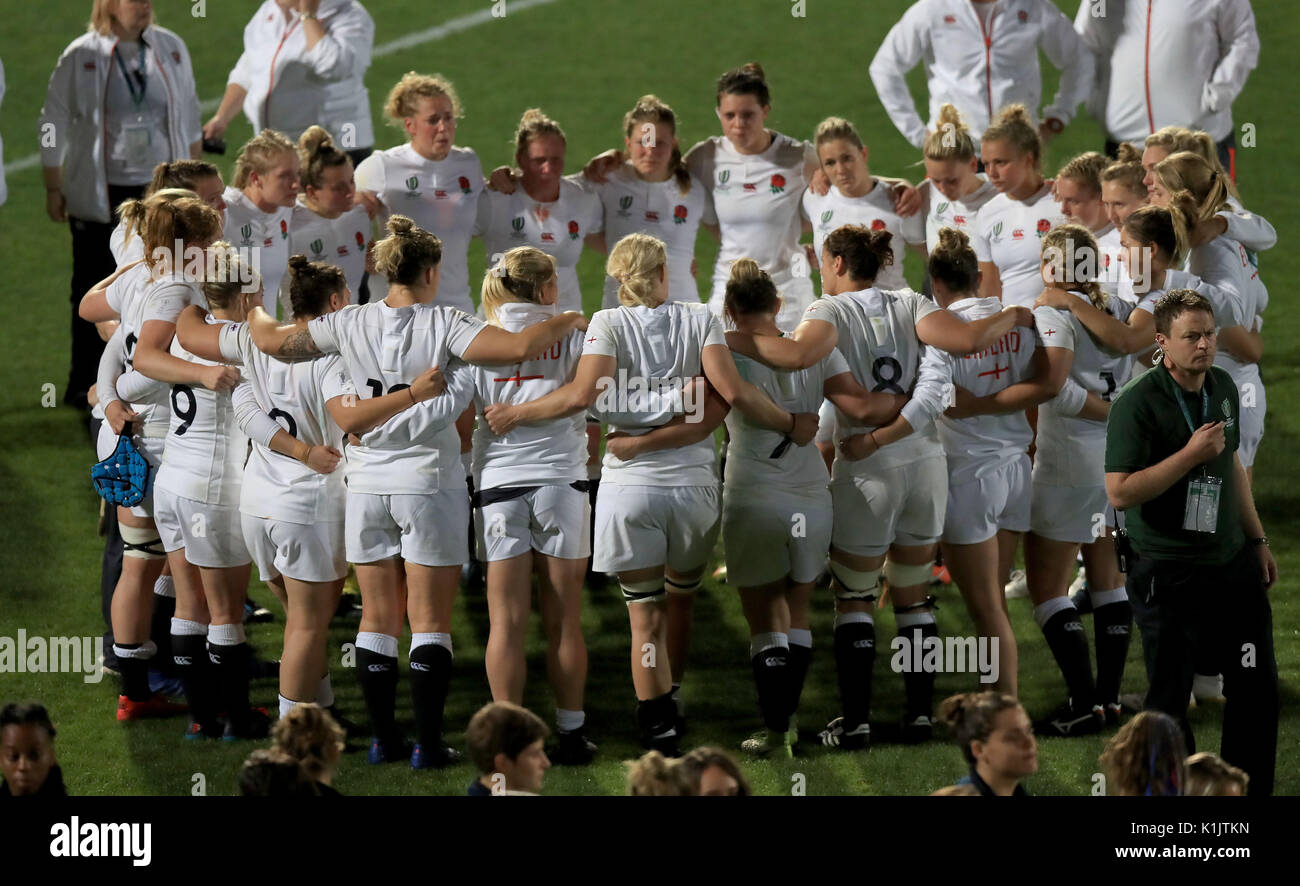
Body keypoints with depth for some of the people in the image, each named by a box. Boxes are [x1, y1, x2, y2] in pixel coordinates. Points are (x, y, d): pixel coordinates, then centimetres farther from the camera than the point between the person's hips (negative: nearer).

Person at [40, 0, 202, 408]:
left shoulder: (171, 48, 4)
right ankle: (85, 385, 11)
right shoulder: (81, 56, -6)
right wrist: (53, 189, 0)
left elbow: (188, 115, 15)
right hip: (100, 197, -3)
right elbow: (53, 124, 0)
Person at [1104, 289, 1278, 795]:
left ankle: (1251, 791, 22)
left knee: (1256, 685, 9)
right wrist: (1192, 454, -25)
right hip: (1170, 576, -7)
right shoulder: (1137, 403, -17)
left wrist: (1257, 539, 21)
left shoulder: (1223, 387, 6)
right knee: (1170, 696, 2)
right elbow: (1120, 492, -22)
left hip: (1232, 563, 7)